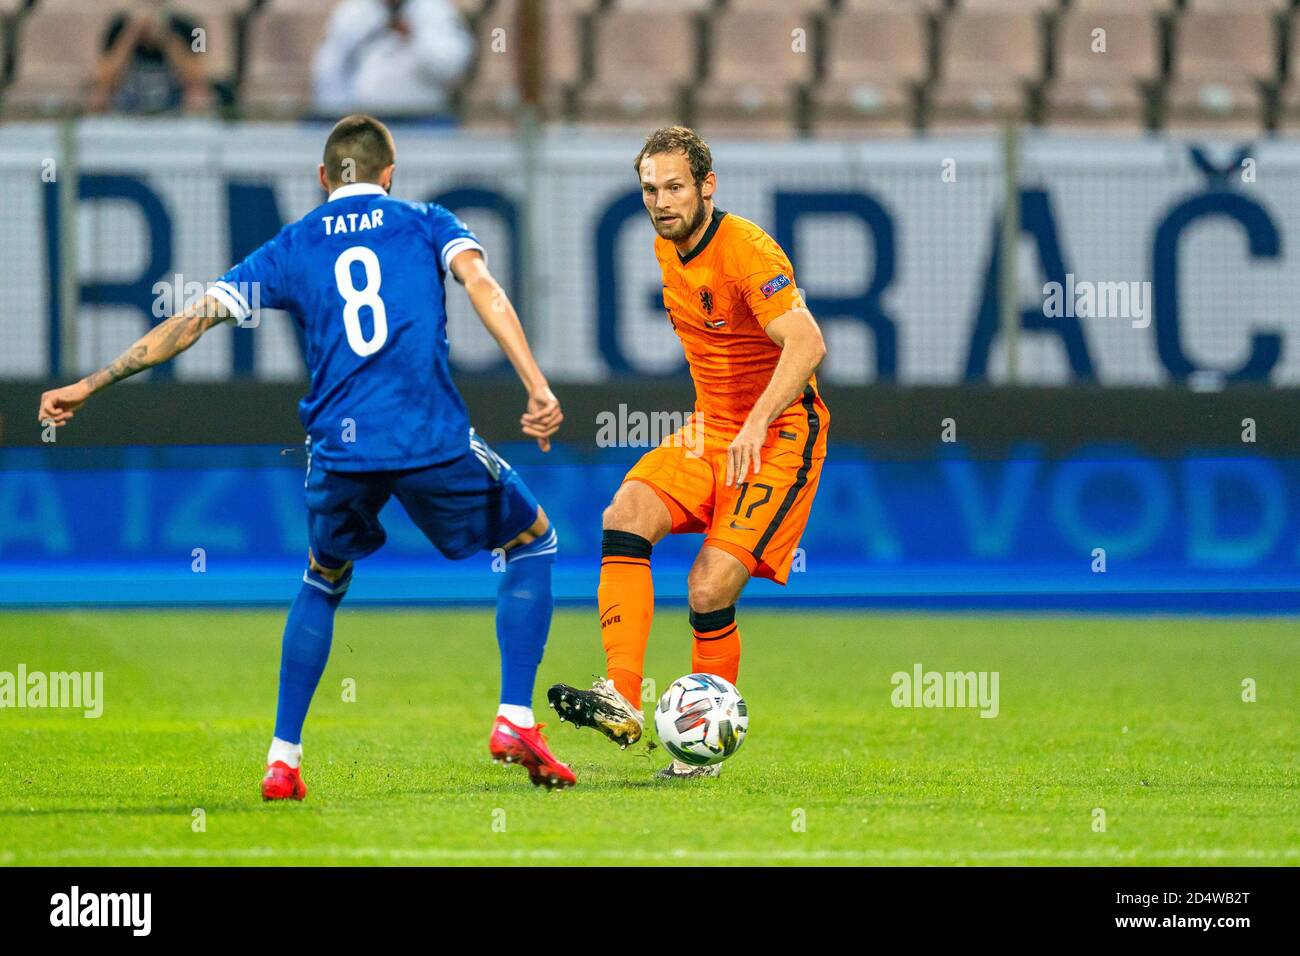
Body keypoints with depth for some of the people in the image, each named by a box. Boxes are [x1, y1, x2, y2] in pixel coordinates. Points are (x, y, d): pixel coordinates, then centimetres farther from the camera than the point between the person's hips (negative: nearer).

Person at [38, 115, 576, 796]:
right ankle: (515, 721, 7)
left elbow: (189, 323, 16)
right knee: (532, 543, 21)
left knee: (324, 582, 28)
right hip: (433, 437, -2)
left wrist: (87, 386, 23)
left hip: (339, 450, 2)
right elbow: (482, 288, -5)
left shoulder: (291, 247, 18)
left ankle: (282, 760, 17)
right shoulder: (426, 224, 14)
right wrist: (538, 387, -15)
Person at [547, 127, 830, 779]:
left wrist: (757, 424, -44)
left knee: (710, 589, -19)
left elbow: (807, 343, -33)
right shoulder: (667, 248, 7)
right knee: (625, 517, -20)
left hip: (778, 437, -7)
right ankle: (621, 701, -28)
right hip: (710, 430, 7)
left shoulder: (746, 249, -20)